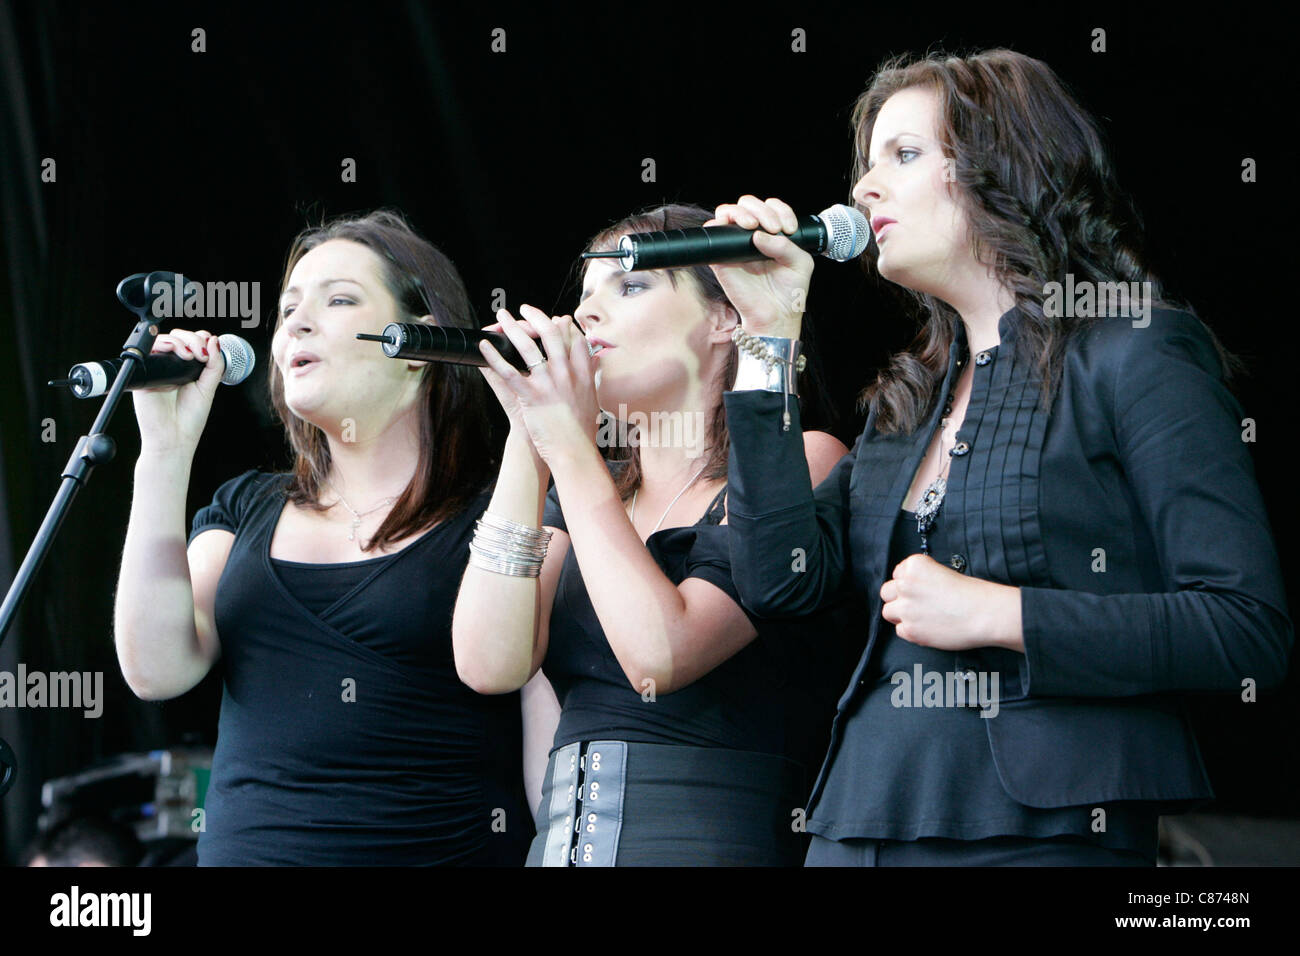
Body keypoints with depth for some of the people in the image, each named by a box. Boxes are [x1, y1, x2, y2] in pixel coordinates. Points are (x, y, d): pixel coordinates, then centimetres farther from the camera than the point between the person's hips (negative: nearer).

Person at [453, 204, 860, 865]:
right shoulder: (586, 494, 16)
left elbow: (660, 657, -15)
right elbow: (490, 666, -1)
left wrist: (571, 446, -9)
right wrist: (528, 439, -1)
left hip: (713, 838, -5)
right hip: (561, 842, 5)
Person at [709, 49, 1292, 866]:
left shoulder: (1137, 354, -4)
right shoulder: (908, 397, 17)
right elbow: (781, 579, 3)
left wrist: (997, 615, -15)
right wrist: (771, 333, 6)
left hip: (1042, 829, -6)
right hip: (859, 822, 6)